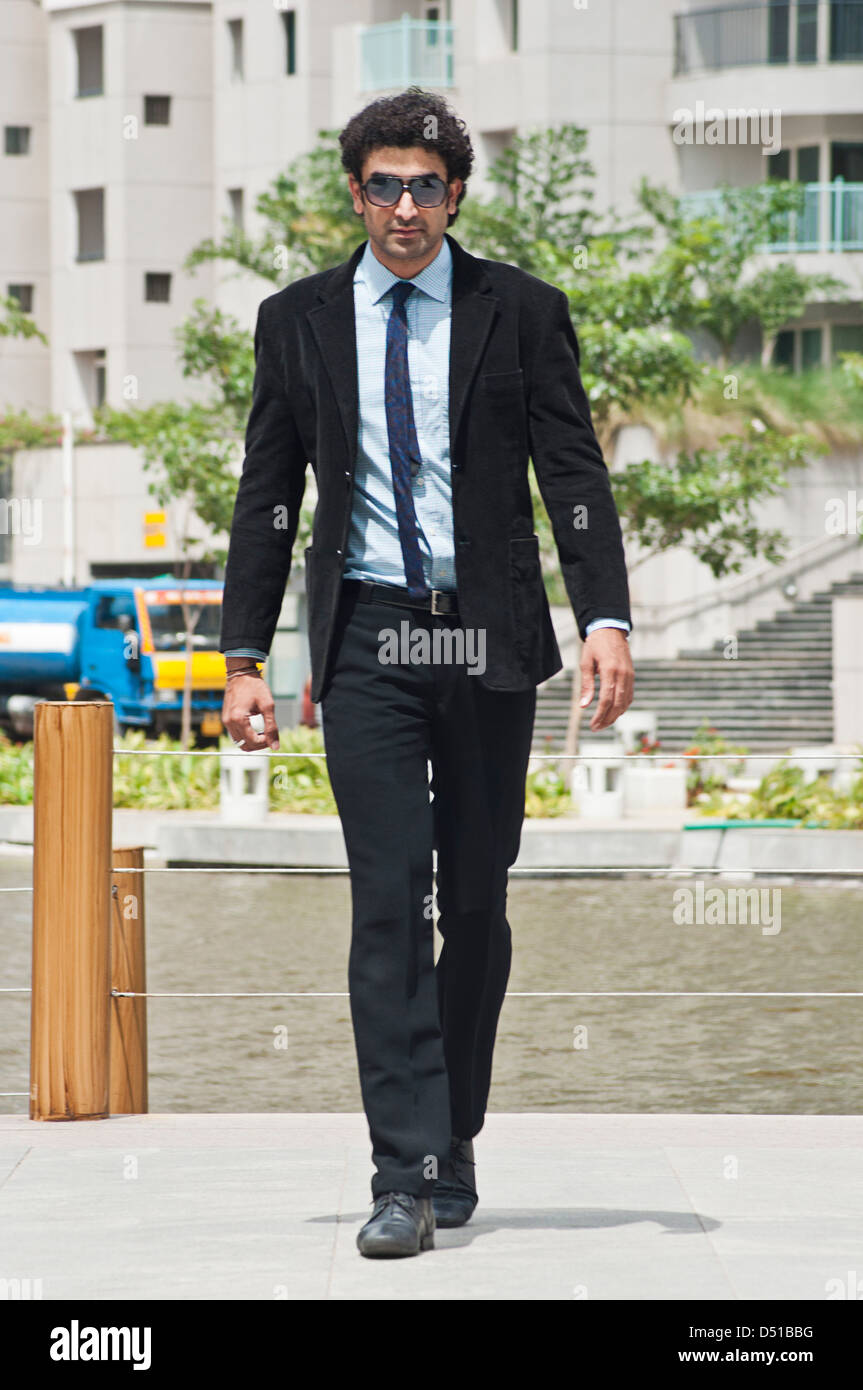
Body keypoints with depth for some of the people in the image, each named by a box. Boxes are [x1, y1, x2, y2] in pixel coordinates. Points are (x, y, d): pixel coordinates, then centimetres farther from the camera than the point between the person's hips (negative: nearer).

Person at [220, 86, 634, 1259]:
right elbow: (267, 500, 10)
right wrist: (245, 655, 4)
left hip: (488, 637, 0)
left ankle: (456, 1145, 21)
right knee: (388, 903, -9)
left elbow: (575, 476, -1)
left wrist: (607, 619, -14)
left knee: (477, 905, 6)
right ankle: (406, 1175, -11)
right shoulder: (298, 322, 7)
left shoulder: (521, 313, 3)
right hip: (367, 641, 0)